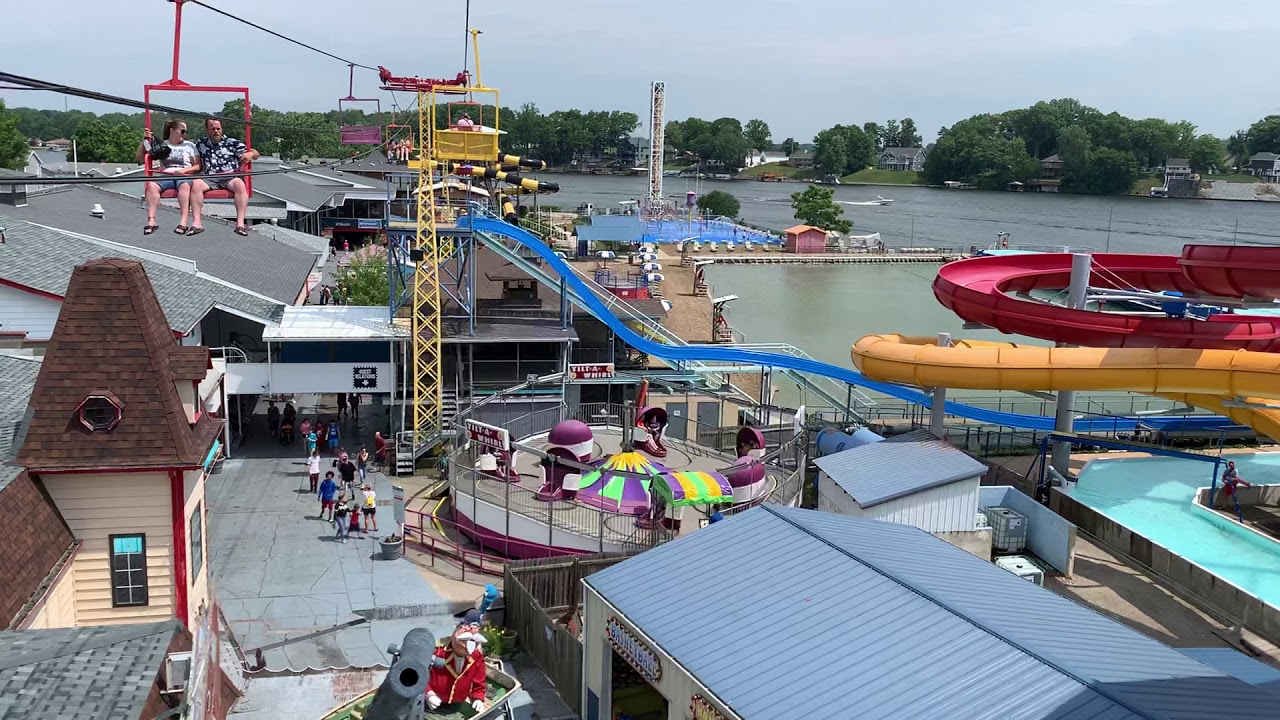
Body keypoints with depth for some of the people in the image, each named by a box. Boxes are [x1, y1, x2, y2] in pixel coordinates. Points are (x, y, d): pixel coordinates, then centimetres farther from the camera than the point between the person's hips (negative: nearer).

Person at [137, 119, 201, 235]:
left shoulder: (190, 145, 19)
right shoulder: (161, 145, 21)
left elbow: (198, 166, 9)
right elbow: (140, 159, 19)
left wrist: (184, 170, -9)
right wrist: (144, 141, 7)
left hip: (185, 176, -1)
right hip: (165, 176, 1)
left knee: (185, 185, -39)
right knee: (151, 184, -33)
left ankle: (183, 222, -49)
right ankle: (151, 221, -39)